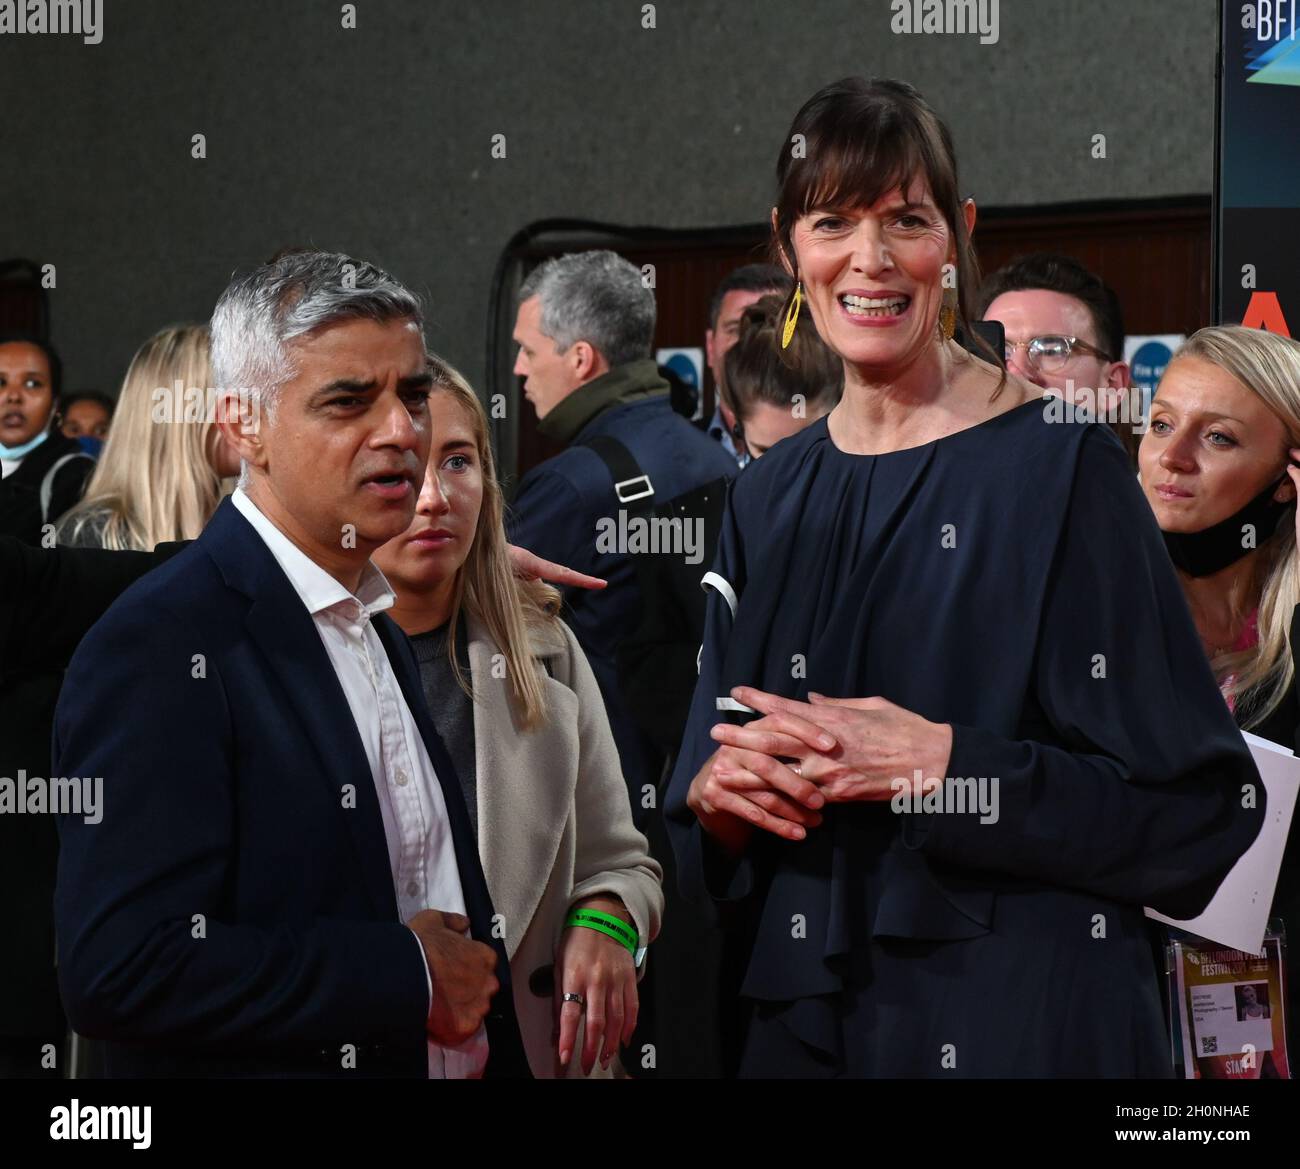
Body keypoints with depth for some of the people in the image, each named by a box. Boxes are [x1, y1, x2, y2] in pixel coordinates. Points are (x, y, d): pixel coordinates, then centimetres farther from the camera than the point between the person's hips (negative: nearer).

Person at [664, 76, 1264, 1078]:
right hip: (804, 1018, 5)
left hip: (1022, 1021, -5)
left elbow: (1195, 804, -12)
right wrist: (714, 794, -9)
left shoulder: (1061, 466, -9)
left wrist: (941, 765, -21)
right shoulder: (771, 497, 7)